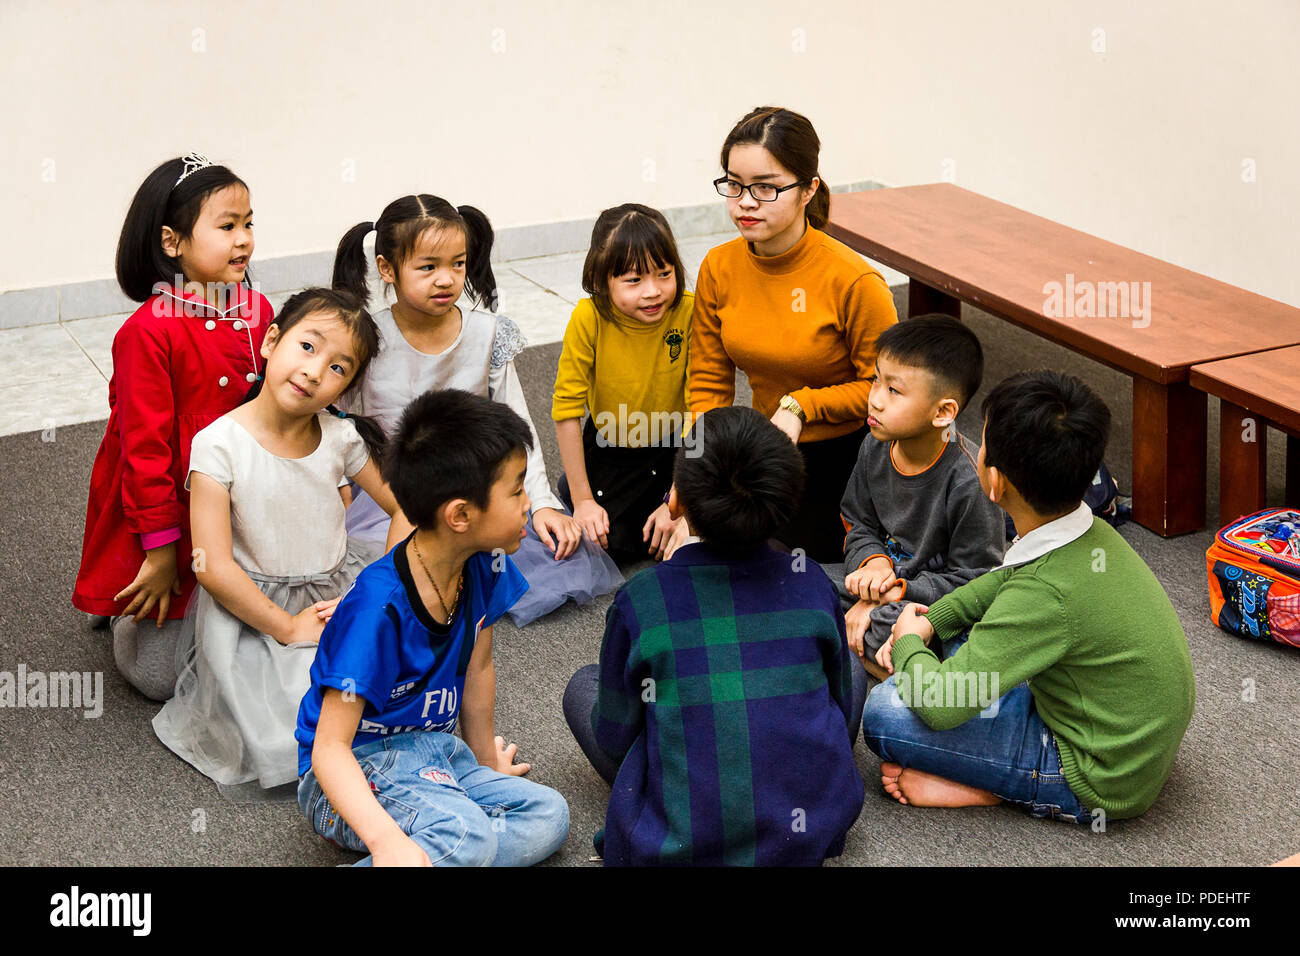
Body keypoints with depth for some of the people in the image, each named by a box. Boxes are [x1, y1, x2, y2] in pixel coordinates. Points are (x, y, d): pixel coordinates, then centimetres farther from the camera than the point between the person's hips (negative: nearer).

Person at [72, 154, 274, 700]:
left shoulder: (256, 312, -2)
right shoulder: (149, 331, -21)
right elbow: (144, 445, -19)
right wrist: (160, 547, -16)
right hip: (168, 516, -5)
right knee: (161, 675, 4)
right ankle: (128, 608, 33)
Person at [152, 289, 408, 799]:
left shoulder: (340, 437, -4)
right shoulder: (219, 445, -17)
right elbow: (213, 567, -19)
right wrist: (288, 627, -17)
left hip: (341, 589, 5)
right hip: (257, 605, -4)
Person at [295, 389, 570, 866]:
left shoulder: (483, 566, -5)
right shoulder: (380, 609, -27)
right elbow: (330, 747, -29)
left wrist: (486, 759, 27)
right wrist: (386, 839, -45)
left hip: (436, 754, 8)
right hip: (359, 769, -8)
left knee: (548, 816, -14)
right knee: (467, 837, -34)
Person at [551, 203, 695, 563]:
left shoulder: (689, 312, -26)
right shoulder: (590, 318, -27)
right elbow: (567, 408, -18)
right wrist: (583, 499, -15)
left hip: (674, 449, 0)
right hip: (609, 448, 0)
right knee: (610, 544, -5)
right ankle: (569, 488, 26)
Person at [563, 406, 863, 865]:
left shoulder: (638, 602, -11)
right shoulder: (812, 584, -4)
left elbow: (614, 739, 0)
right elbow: (840, 710, 10)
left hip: (677, 845, -1)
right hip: (811, 835, 2)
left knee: (583, 685, 21)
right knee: (849, 655, 25)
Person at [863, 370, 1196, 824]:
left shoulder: (1048, 594, -31)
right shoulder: (1091, 534, -4)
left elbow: (940, 706, -29)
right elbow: (1003, 580, 20)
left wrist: (909, 642, -8)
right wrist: (929, 621, 7)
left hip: (1099, 782, -9)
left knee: (883, 710, -15)